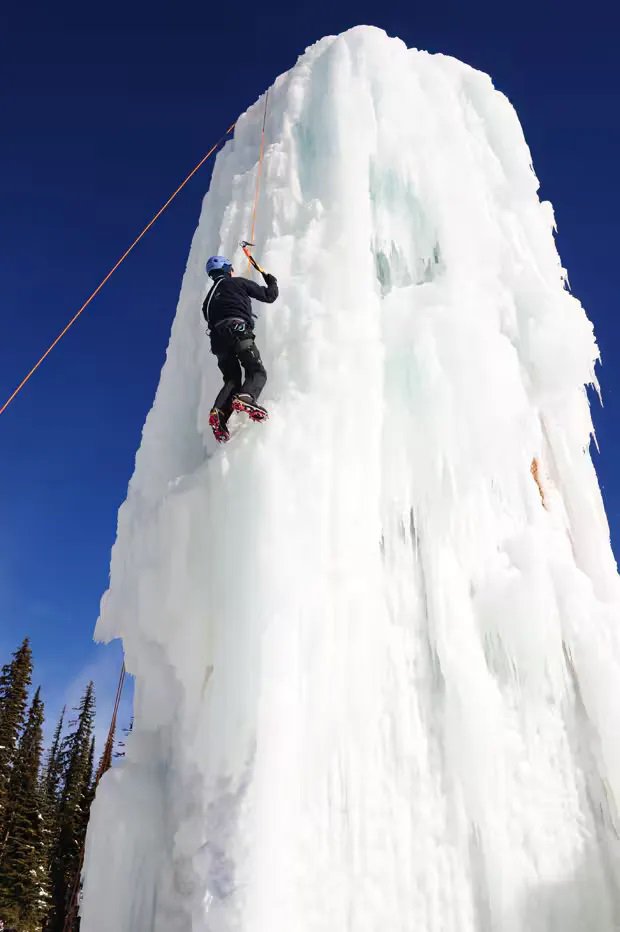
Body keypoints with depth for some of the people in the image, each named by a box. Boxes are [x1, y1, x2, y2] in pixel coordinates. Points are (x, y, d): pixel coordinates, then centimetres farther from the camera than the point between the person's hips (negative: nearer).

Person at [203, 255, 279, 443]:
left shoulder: (209, 297, 31)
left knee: (232, 380, 7)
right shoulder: (237, 282, 15)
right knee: (257, 372, -8)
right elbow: (269, 296, 17)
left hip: (218, 338, 6)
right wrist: (272, 282, 37)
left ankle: (220, 411, -21)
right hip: (238, 332, -6)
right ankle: (246, 397, -41)